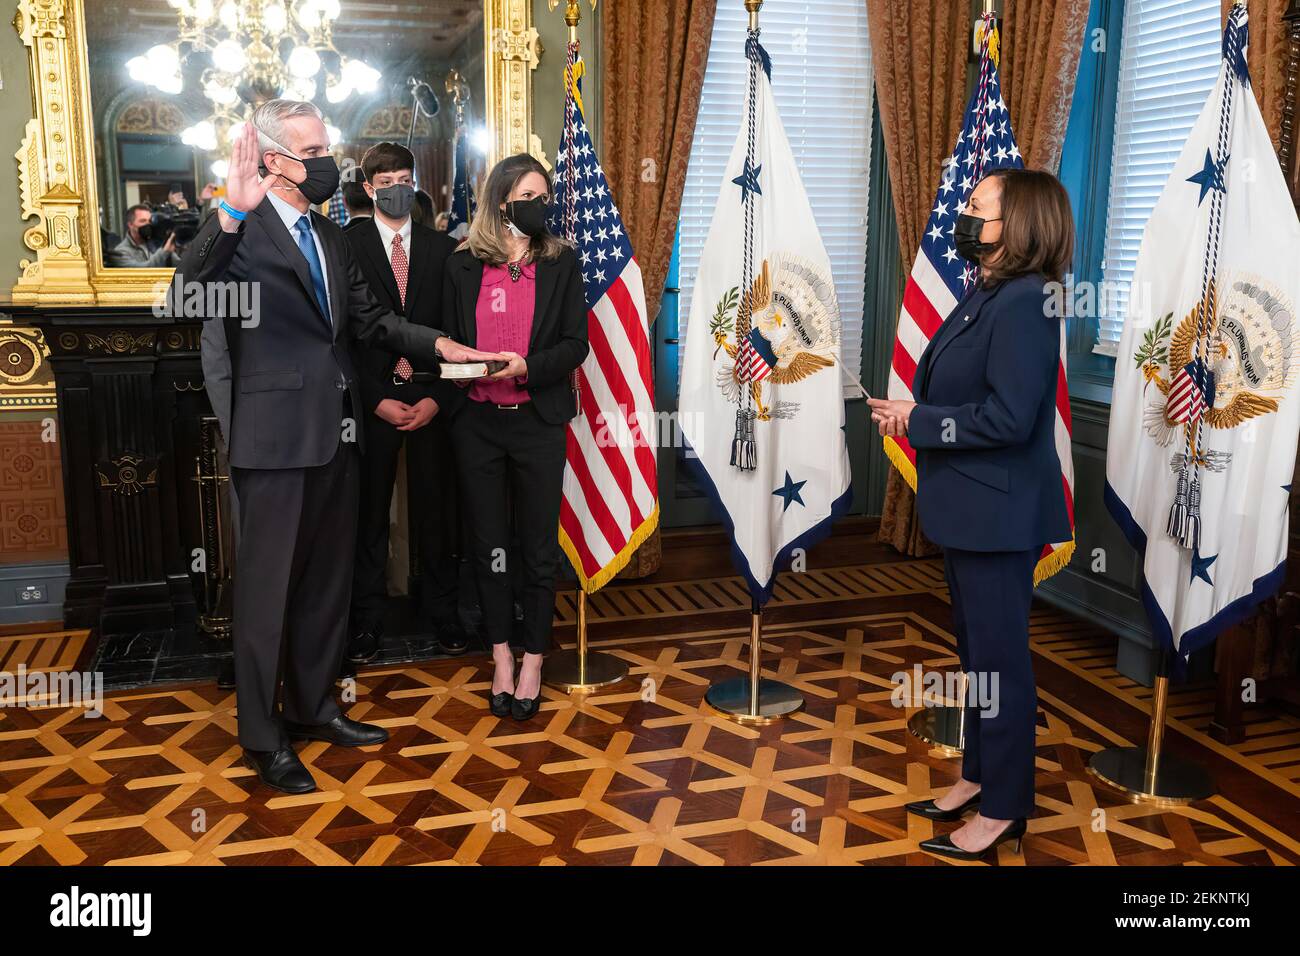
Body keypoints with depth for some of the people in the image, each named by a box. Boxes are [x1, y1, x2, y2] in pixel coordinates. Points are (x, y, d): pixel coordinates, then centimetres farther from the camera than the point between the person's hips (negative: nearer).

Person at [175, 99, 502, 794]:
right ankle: (262, 737, 18)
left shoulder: (329, 236, 15)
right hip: (275, 436, -8)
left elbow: (367, 318, 17)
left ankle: (312, 708, 34)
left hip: (334, 433, 8)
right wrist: (230, 212, -39)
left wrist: (438, 344, 4)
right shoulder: (242, 231, -10)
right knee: (267, 585, 3)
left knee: (327, 579, 17)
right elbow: (190, 292, -26)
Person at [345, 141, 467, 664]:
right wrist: (377, 400, -10)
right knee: (368, 512, 5)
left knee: (436, 507, 7)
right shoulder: (346, 246, 1)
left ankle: (440, 610, 22)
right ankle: (367, 618, 18)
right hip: (371, 398, -1)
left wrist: (438, 398, -6)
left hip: (432, 397, 2)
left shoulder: (443, 249, 8)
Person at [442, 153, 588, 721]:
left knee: (539, 547, 4)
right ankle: (501, 658, 22)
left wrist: (528, 366, -19)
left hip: (538, 421, -1)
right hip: (477, 422, 1)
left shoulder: (561, 263, 3)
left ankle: (533, 663, 17)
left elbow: (575, 344, -2)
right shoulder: (462, 266, 5)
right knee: (489, 544, 8)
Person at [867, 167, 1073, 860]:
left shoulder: (1024, 303, -19)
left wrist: (917, 421, -17)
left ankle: (1003, 808, 18)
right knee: (975, 648, 19)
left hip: (998, 514, -10)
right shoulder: (986, 295, 10)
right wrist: (908, 412, -2)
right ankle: (978, 776, 35)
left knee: (998, 657, 3)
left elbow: (1008, 417, -25)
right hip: (968, 508, 10)